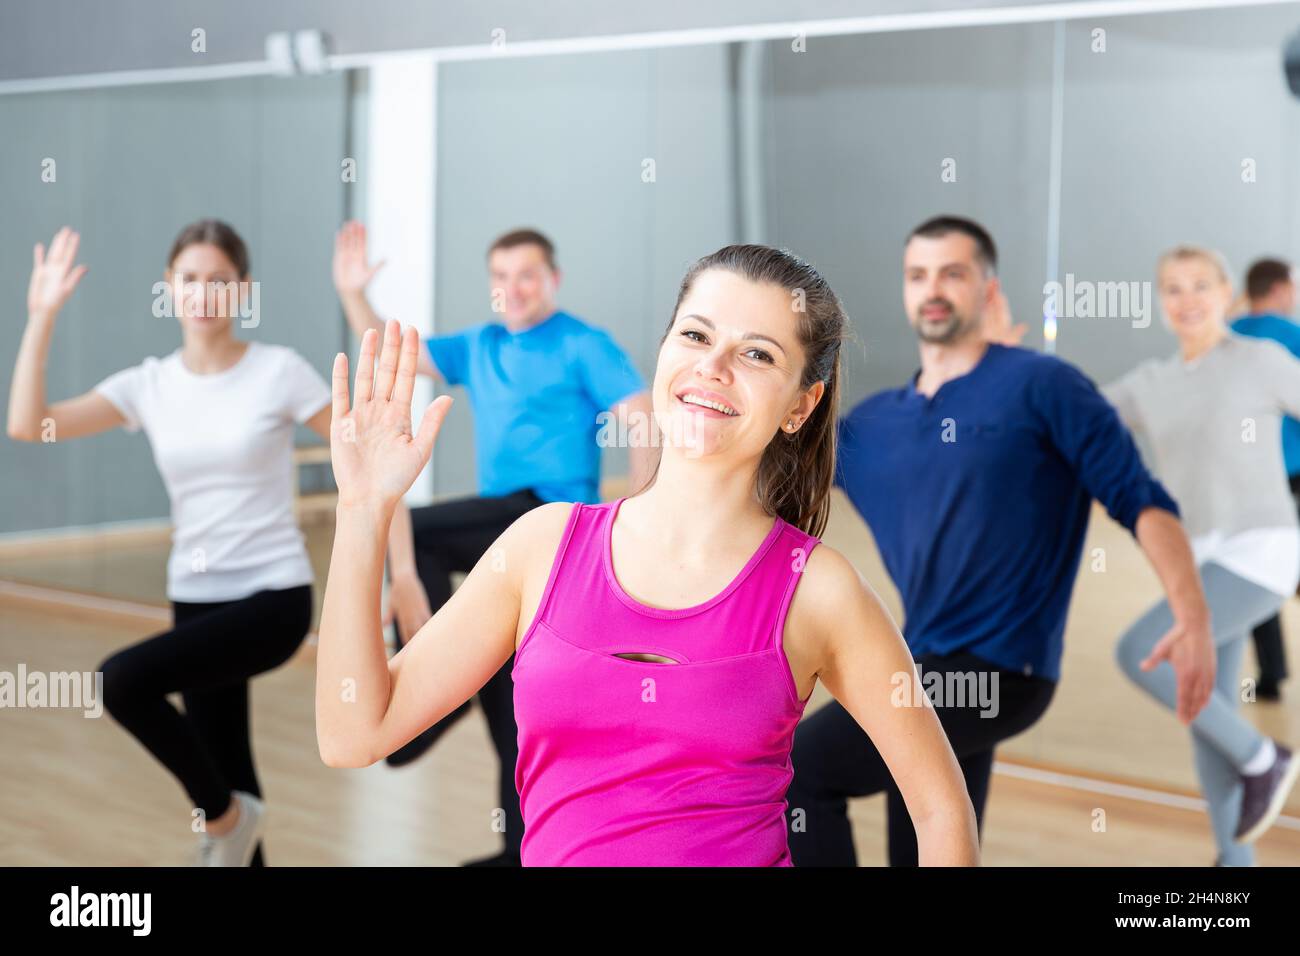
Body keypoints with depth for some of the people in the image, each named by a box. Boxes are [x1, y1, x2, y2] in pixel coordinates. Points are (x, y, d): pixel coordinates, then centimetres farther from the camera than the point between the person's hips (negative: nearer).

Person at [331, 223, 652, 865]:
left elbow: (643, 422, -10)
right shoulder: (479, 348, 15)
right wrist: (352, 294, 1)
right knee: (505, 689, 8)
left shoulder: (584, 347, -4)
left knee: (403, 532, -20)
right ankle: (524, 846, 15)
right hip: (507, 528, 7)